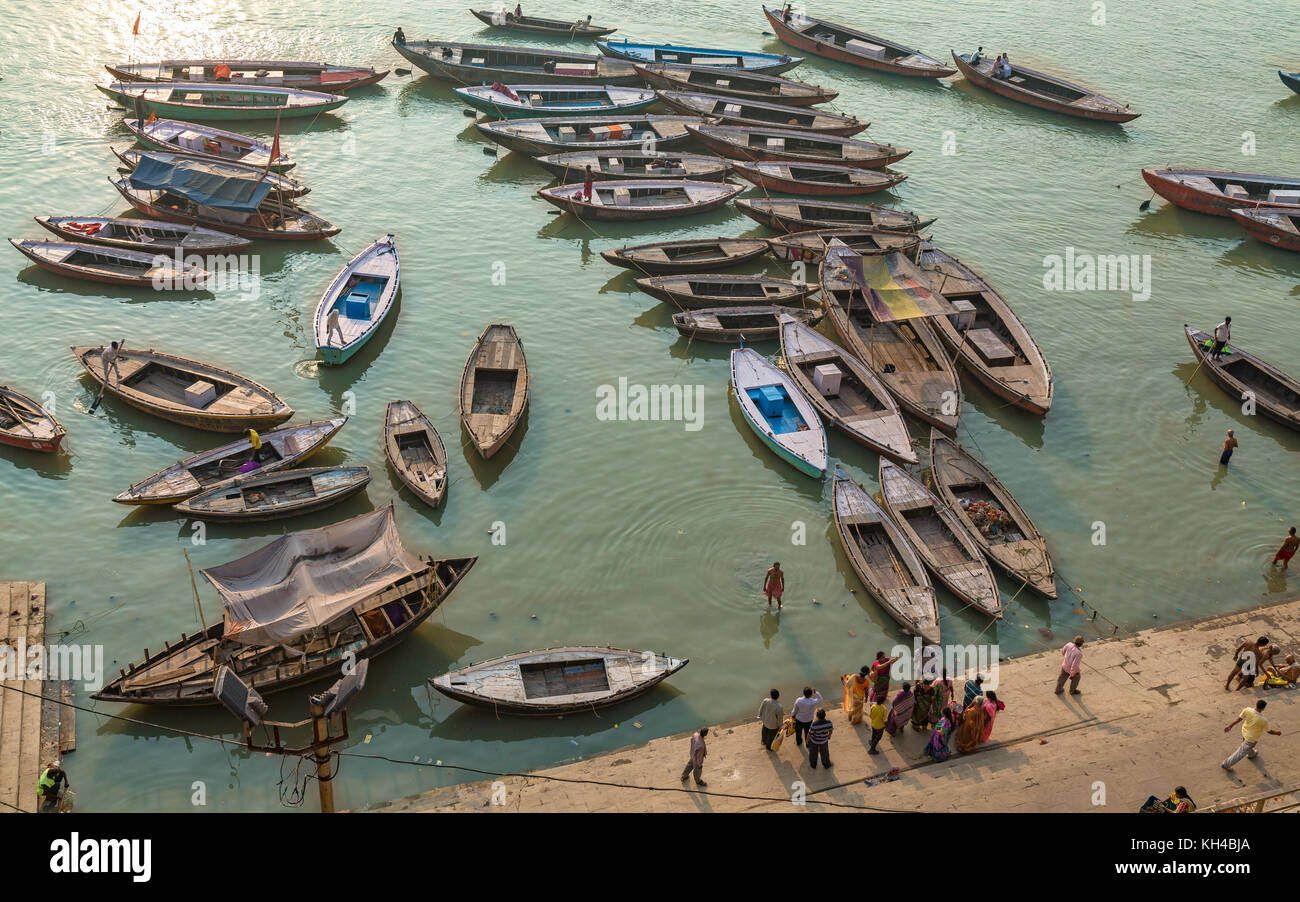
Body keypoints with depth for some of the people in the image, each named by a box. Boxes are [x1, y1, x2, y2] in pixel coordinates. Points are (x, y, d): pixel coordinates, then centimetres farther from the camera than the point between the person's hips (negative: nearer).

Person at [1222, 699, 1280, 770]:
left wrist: (1230, 726, 2)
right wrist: (1277, 733, 7)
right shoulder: (1263, 721, -34)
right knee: (1241, 752, 13)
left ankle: (1251, 754, 67)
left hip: (1245, 732, 5)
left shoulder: (1247, 710, -26)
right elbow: (1269, 731, -14)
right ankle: (1226, 764, 23)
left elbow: (1239, 719, -10)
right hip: (1252, 739, -5)